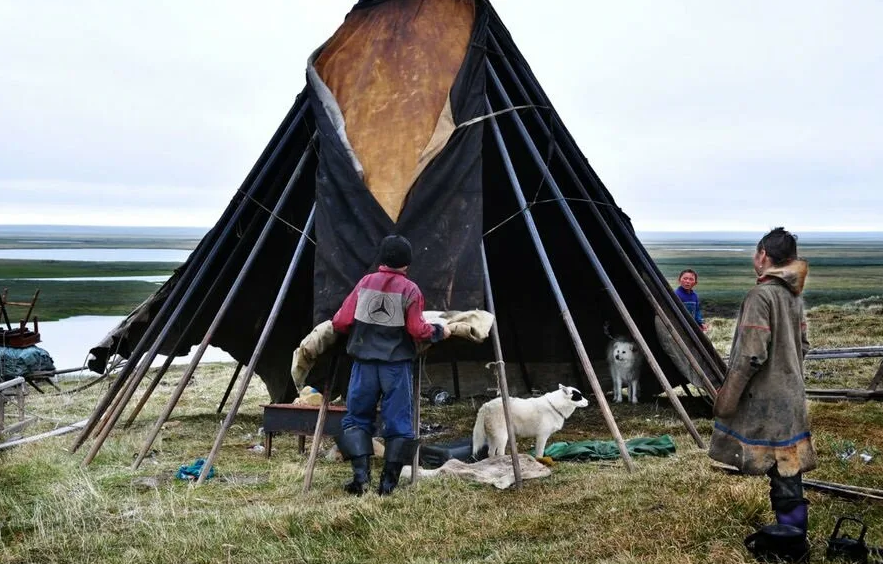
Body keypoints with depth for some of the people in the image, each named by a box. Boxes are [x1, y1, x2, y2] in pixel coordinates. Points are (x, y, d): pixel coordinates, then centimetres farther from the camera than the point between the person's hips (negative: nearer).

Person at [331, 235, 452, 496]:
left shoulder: (365, 283, 5)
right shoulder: (410, 290, -2)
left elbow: (340, 322, 2)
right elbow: (418, 330, -8)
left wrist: (358, 329, 24)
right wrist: (439, 331, 10)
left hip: (364, 362, 2)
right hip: (396, 365, -2)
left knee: (356, 418, 10)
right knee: (398, 423, 7)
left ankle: (360, 474, -6)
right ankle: (388, 481, 4)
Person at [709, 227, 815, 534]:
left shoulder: (760, 295, -18)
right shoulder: (794, 296, 9)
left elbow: (751, 355, -21)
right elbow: (802, 345, 17)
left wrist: (726, 397, -14)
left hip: (765, 399, -8)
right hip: (791, 395, 8)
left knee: (781, 473, 0)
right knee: (787, 469, 12)